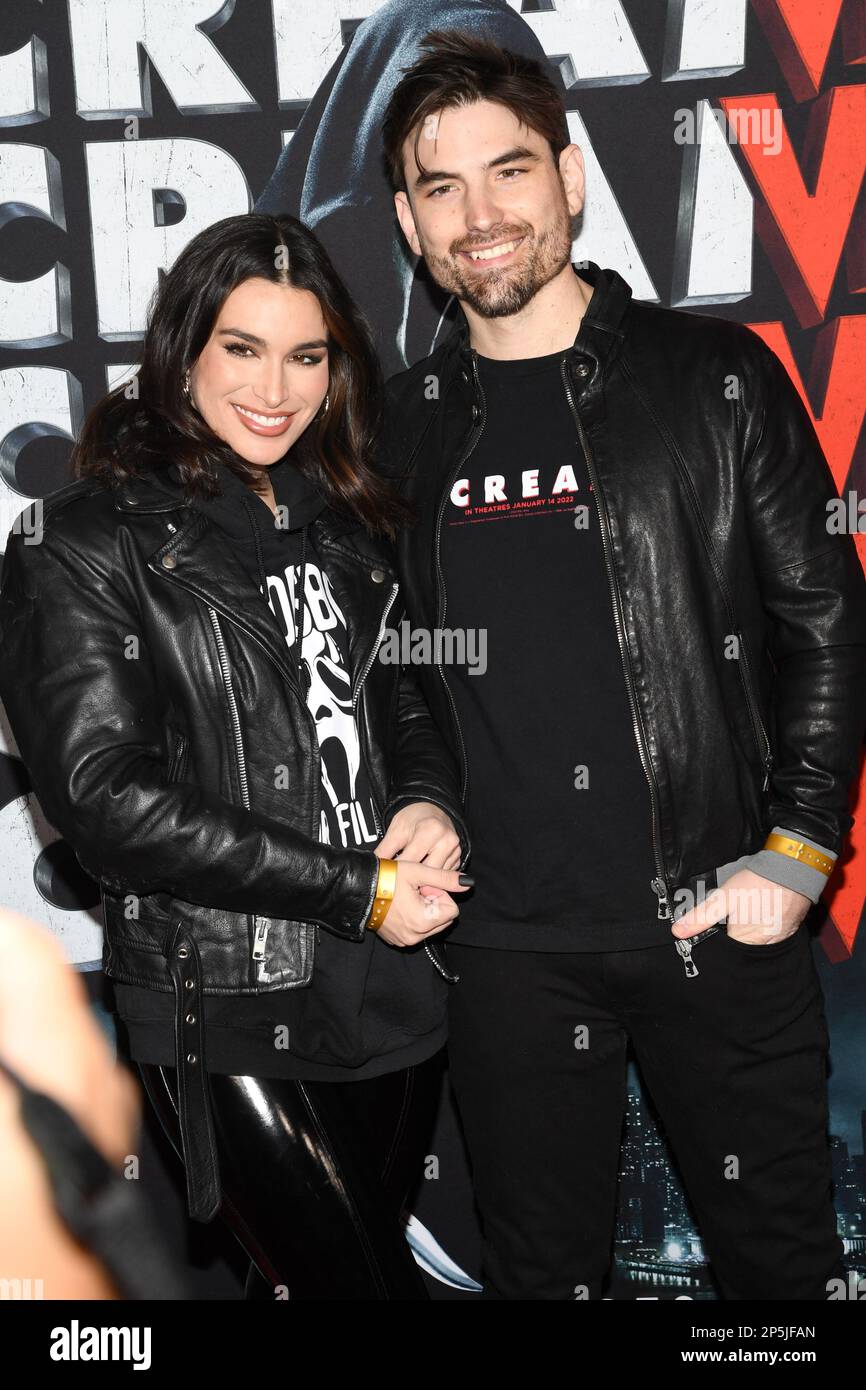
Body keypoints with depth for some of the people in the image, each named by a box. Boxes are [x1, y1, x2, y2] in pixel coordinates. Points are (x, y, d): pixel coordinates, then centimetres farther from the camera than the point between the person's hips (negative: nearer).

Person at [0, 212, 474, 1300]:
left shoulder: (344, 524, 11)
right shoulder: (88, 545, -8)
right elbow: (105, 794, -16)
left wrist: (431, 804, -5)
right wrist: (358, 890, -17)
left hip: (397, 985, 6)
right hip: (230, 1015, -6)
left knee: (321, 1276, 20)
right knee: (366, 1286, -2)